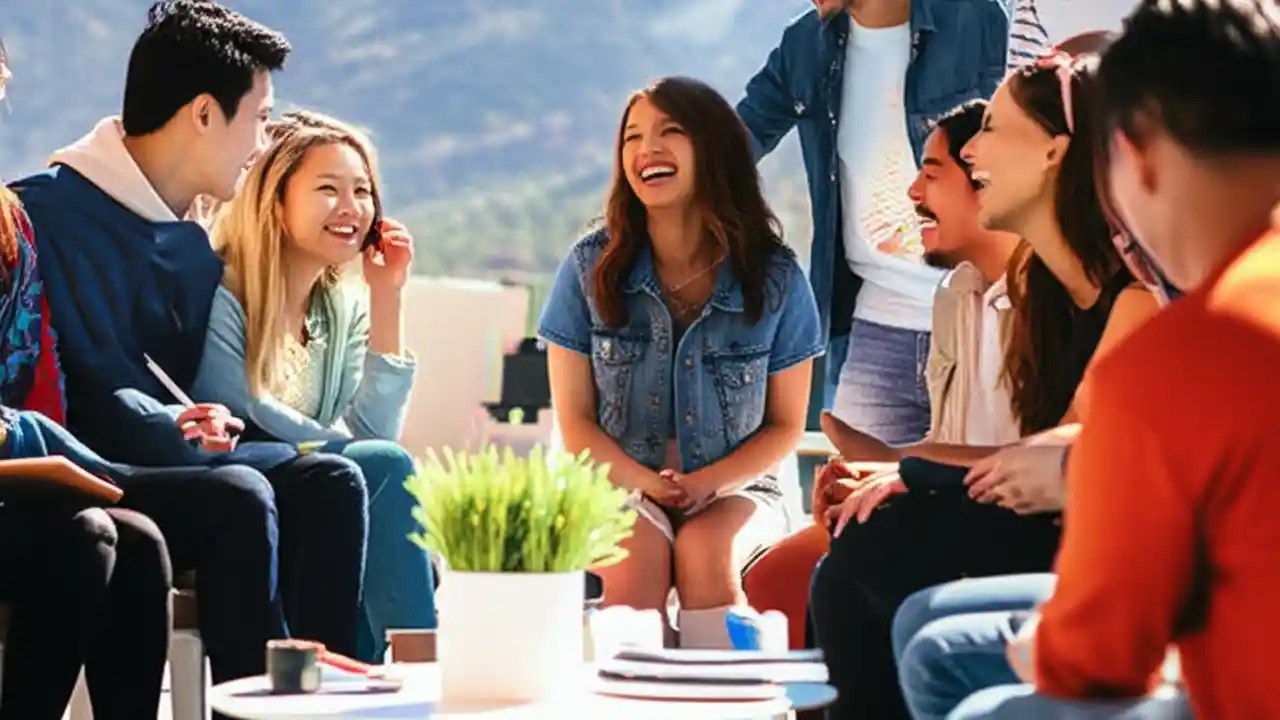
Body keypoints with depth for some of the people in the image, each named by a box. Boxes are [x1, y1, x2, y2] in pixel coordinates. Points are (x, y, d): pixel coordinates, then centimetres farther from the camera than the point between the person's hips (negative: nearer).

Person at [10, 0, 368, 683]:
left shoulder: (194, 249, 19)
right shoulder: (47, 211, -7)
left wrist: (202, 423, -4)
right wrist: (172, 425, -22)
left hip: (165, 467, 8)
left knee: (331, 480, -16)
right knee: (238, 494, -32)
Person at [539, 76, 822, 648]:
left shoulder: (775, 278, -2)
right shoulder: (591, 268, -1)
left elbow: (786, 425, 4)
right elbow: (576, 421, 1)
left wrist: (710, 483, -14)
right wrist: (647, 484, -17)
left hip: (736, 489, 0)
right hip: (620, 482, 0)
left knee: (706, 551, -33)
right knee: (638, 554, -34)